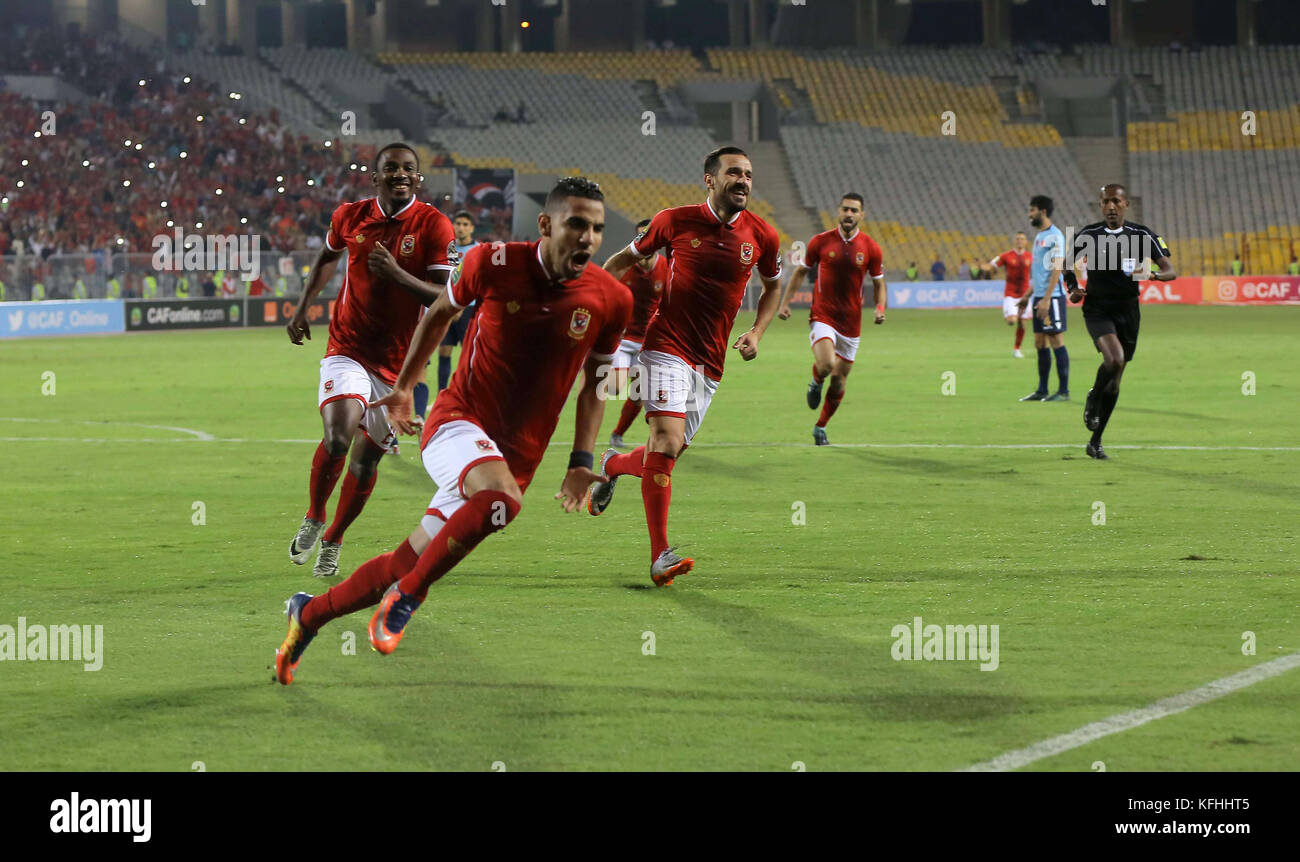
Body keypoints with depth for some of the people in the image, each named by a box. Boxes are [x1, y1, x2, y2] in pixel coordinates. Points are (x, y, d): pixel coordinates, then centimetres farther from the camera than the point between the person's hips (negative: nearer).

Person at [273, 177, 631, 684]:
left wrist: (581, 462, 6)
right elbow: (441, 312, 11)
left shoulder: (611, 300, -5)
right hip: (458, 422, -3)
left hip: (518, 454, 3)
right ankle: (404, 600, -18)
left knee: (407, 565, 2)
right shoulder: (494, 264, -9)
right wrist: (404, 387, 19)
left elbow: (595, 381, 12)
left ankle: (308, 614, 25)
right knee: (501, 499, -36)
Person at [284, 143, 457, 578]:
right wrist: (302, 306, 15)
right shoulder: (350, 217, 0)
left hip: (398, 362, 0)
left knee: (366, 459, 6)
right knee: (338, 437, -23)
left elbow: (444, 297, -14)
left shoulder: (434, 226, -9)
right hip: (348, 350, 0)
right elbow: (328, 256, 23)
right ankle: (313, 518, 2)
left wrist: (396, 273, -27)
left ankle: (332, 541, 29)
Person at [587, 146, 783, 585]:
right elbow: (627, 258, 12)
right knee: (667, 442, -19)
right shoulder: (675, 221, -4)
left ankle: (612, 466, 43)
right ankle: (660, 556, -18)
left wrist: (755, 334, 7)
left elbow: (773, 287, 21)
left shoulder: (761, 236, 3)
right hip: (667, 347, -4)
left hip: (710, 362, 4)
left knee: (668, 451, 7)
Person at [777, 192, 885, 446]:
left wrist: (880, 308, -10)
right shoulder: (820, 242, -2)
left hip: (851, 323, 2)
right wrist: (785, 302, 2)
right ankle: (815, 383, 11)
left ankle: (821, 427, 27)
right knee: (826, 364, -26)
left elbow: (878, 284, 9)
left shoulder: (870, 248, -1)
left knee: (839, 380, 6)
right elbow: (800, 272, 10)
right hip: (822, 317, -2)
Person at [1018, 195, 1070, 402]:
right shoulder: (1039, 236, 17)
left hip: (1052, 297, -9)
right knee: (1040, 343, 9)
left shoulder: (1055, 236, -11)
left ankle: (1063, 391, -4)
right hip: (1039, 297, 9)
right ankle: (1042, 390, 13)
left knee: (1056, 342, -6)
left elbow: (1056, 270, -16)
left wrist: (1046, 299, -21)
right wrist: (1029, 295, 22)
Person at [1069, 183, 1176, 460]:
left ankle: (1095, 442, 21)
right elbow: (1070, 265, 13)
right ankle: (1093, 399, 2)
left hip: (1127, 312, 2)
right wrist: (1074, 288, -8)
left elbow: (1171, 271, -5)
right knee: (1114, 359, -29)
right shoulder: (1087, 235, -3)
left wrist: (1152, 274, -28)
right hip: (1097, 310, -2)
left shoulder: (1142, 235, -2)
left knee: (1115, 379, 8)